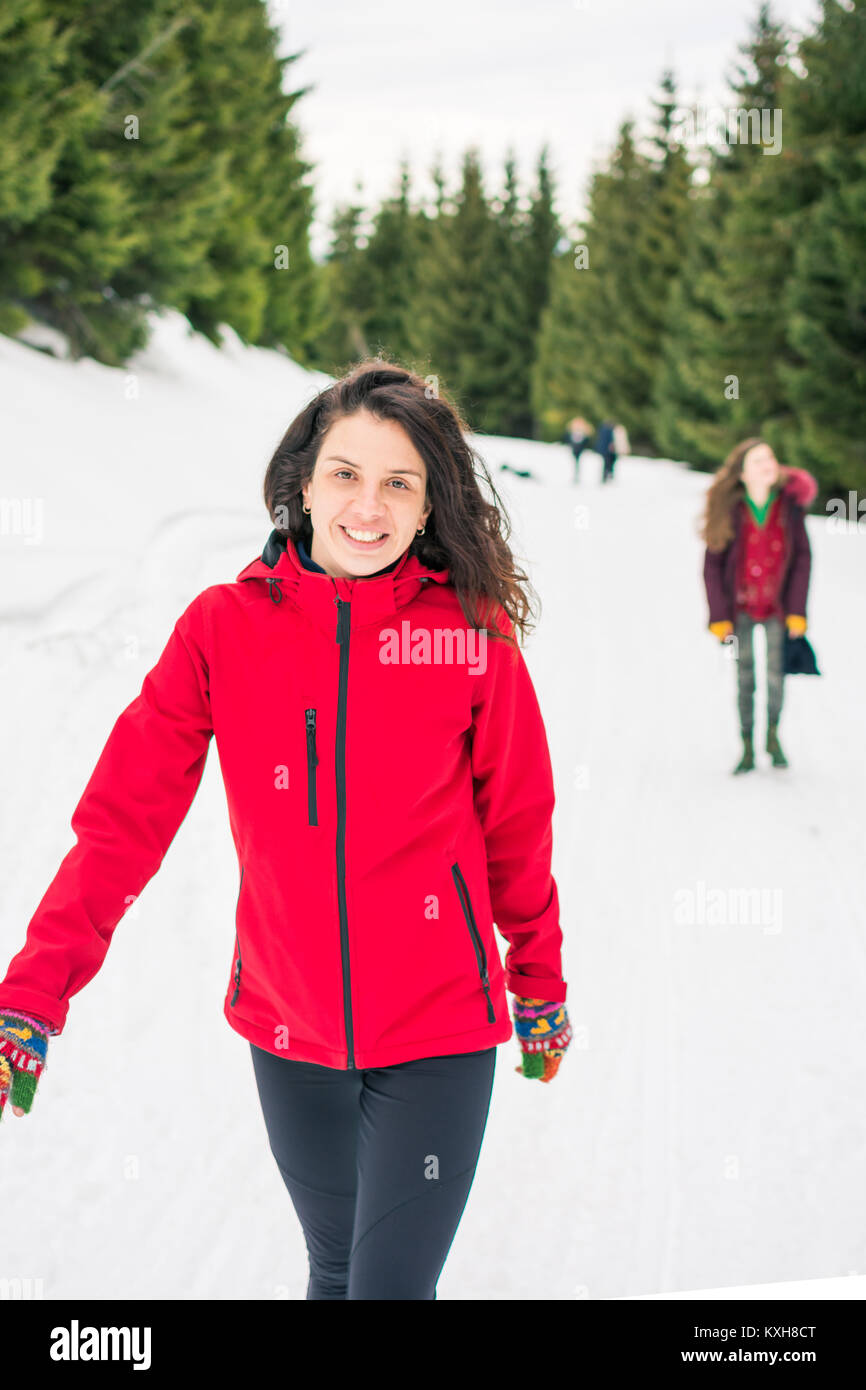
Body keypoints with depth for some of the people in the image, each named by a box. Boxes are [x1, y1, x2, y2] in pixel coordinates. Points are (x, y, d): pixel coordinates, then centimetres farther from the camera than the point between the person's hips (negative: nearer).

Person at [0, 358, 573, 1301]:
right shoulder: (223, 628, -6)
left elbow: (516, 827, 3)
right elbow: (123, 817, -7)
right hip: (288, 1027, 2)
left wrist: (540, 983, 13)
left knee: (392, 1285, -6)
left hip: (437, 1028, -2)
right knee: (335, 1270, 20)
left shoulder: (471, 634, -9)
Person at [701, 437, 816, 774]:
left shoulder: (789, 505, -9)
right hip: (740, 605, 0)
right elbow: (713, 563, -5)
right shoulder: (731, 509, -11)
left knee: (775, 674, -2)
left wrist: (797, 610, -4)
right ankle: (747, 748, 15)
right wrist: (719, 615, -7)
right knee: (744, 677, 3)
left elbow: (802, 556, -1)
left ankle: (773, 735, 24)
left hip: (776, 606, 1)